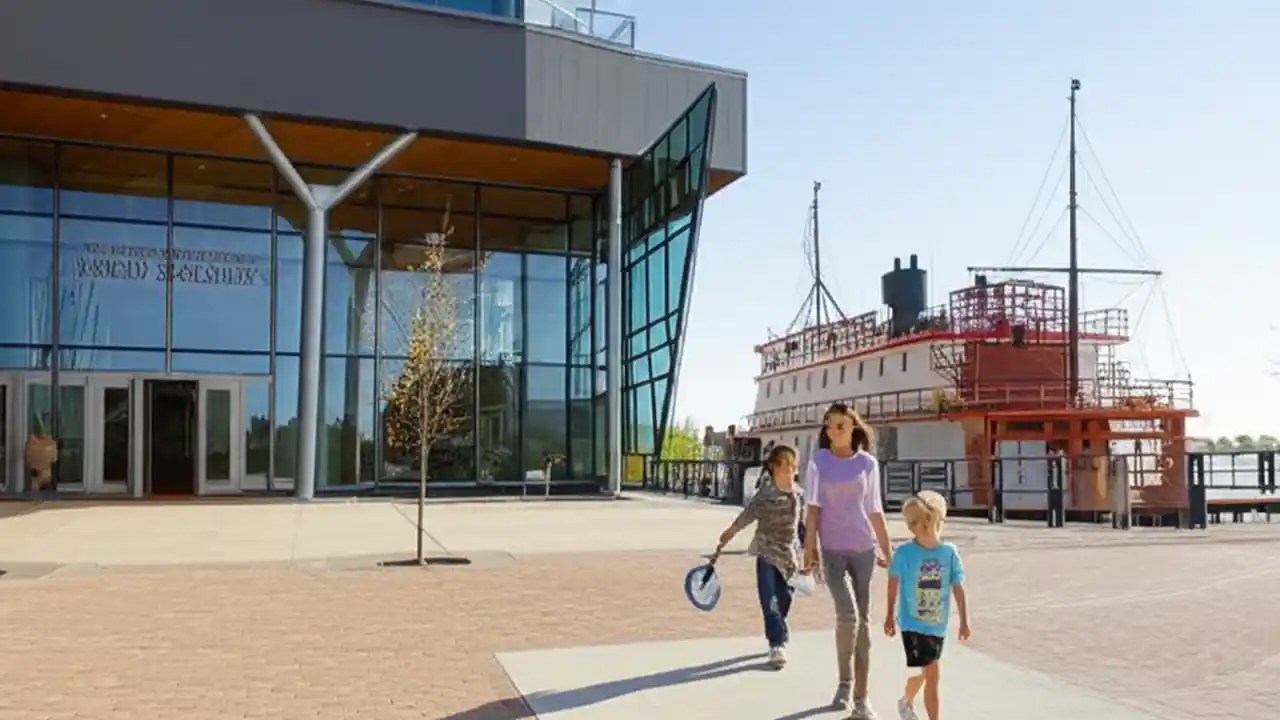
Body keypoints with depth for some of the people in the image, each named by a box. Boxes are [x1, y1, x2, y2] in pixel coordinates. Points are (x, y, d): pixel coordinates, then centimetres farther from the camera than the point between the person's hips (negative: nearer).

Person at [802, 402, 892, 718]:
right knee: (847, 614, -16)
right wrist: (810, 547, -14)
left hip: (863, 548, 2)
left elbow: (875, 511, 9)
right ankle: (845, 680, 9)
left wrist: (887, 549, 10)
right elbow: (814, 506, -5)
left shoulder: (868, 463, 4)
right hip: (831, 549, -2)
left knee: (862, 620, 5)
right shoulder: (818, 461, 0)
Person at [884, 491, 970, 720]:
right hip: (913, 624, -4)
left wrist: (964, 621, 2)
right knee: (932, 673, -12)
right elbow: (894, 584, -1)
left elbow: (958, 588, 0)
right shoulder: (904, 553, -14)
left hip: (937, 625, 4)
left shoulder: (950, 552, -7)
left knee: (923, 672, 22)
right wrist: (890, 616, 7)